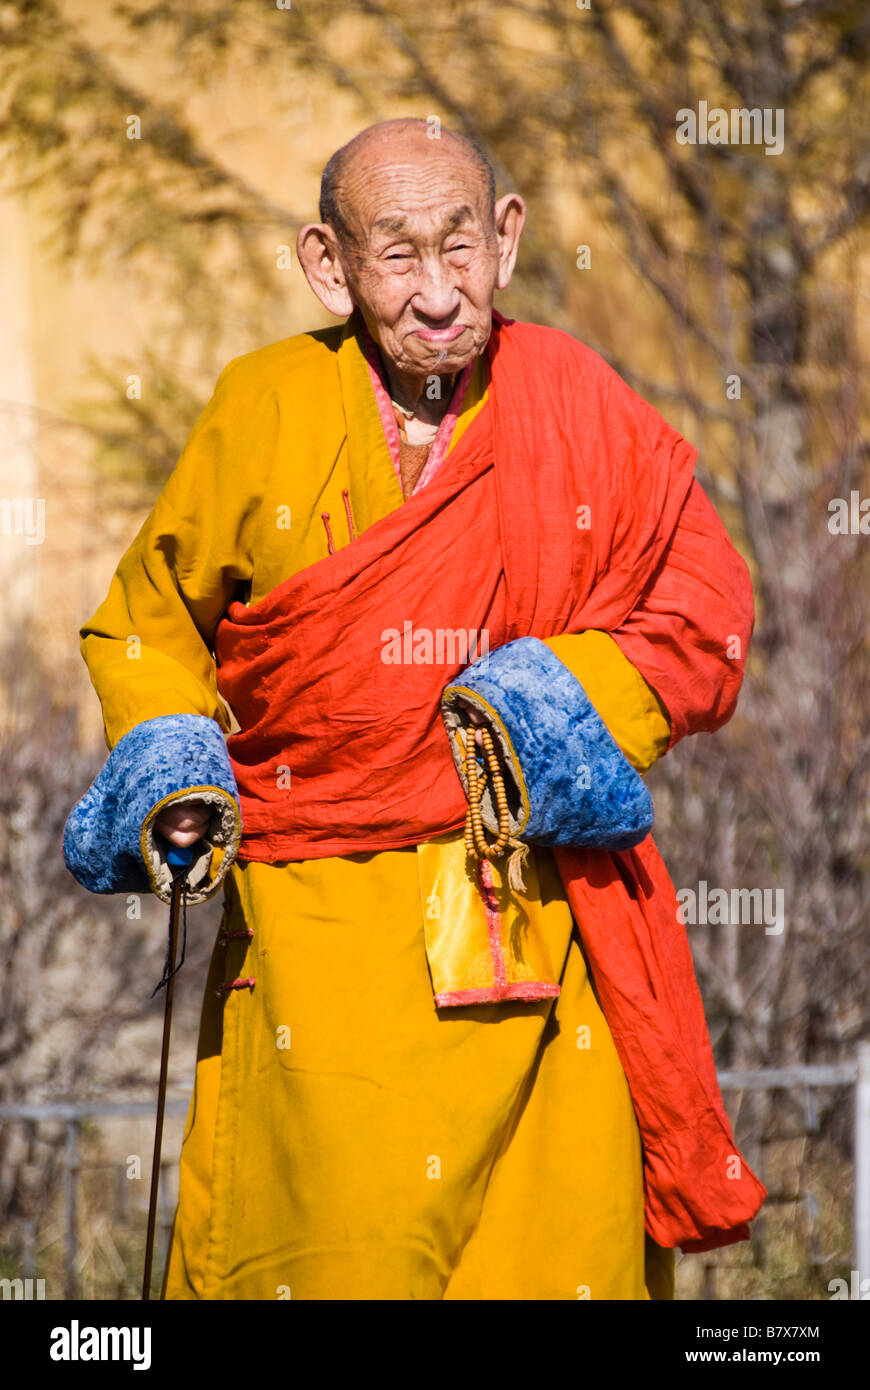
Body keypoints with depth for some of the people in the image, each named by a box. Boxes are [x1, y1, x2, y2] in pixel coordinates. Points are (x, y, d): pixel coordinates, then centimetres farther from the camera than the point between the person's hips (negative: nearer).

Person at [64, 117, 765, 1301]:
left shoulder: (580, 415, 2)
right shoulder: (264, 416, -1)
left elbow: (703, 620, 10)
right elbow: (147, 626, 13)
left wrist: (565, 704, -8)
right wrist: (171, 779, -4)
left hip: (544, 922, 2)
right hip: (325, 924, -1)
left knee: (575, 1248, -1)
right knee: (352, 1243, -10)